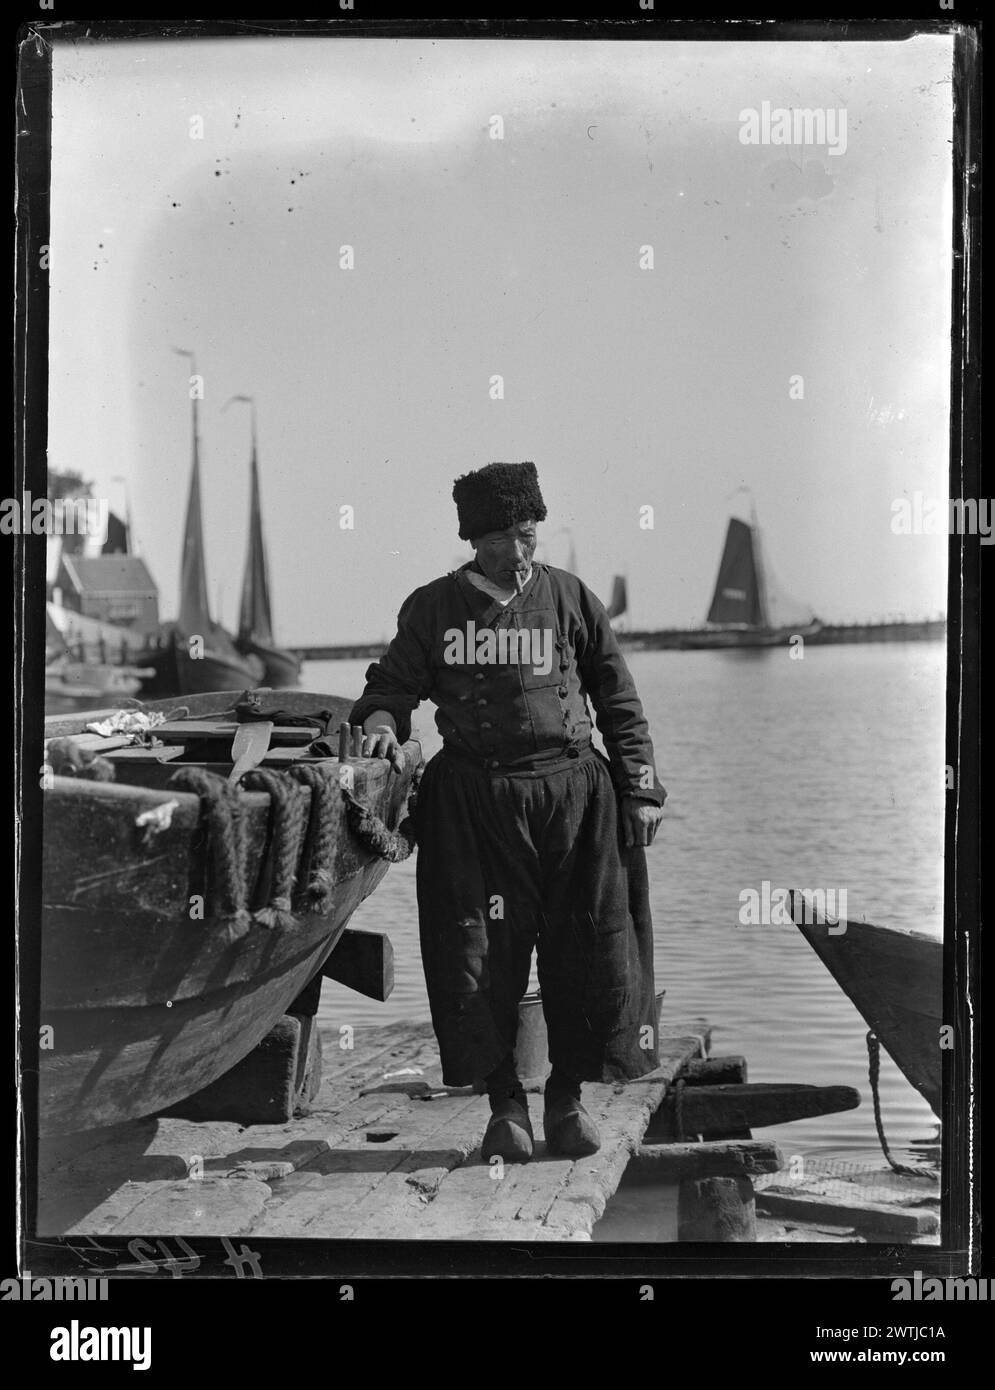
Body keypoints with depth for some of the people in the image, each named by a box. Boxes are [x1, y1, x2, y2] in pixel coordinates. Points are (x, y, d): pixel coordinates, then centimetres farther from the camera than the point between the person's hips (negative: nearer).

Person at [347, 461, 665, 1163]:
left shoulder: (571, 599, 6)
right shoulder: (433, 609, 5)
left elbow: (620, 703, 10)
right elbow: (393, 681, 14)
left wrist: (641, 790, 6)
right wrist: (381, 720, -10)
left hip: (573, 791, 1)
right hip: (473, 799, 0)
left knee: (586, 945, 1)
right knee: (482, 952, -2)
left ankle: (568, 1095, 16)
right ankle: (504, 1102, 9)